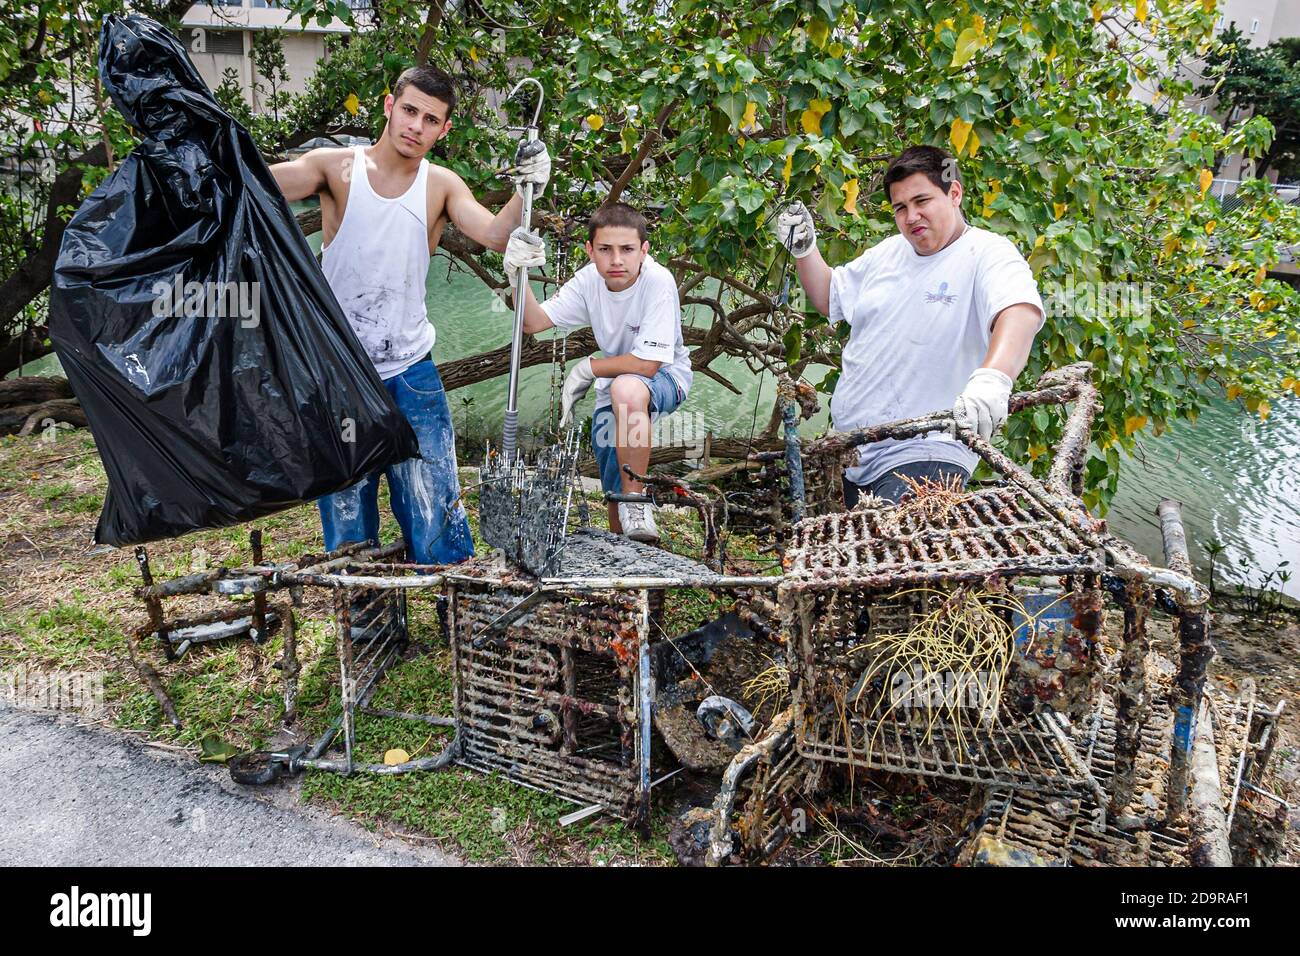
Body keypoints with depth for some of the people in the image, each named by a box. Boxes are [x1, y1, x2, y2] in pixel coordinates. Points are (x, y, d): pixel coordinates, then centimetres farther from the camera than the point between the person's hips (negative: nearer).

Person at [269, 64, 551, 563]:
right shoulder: (337, 168, -3)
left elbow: (495, 235, -12)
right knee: (346, 520, 10)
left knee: (436, 512, 1)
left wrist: (525, 194, -30)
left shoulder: (441, 186, 3)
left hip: (410, 371, 1)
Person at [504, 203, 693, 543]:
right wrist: (518, 276, -32)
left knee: (626, 389, -40)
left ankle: (636, 507, -28)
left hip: (666, 377, -5)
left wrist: (585, 369, -19)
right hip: (614, 381, 5)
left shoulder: (658, 281, -27)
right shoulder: (589, 280, -11)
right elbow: (533, 322, -15)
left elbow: (647, 364, -30)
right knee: (614, 489, 4)